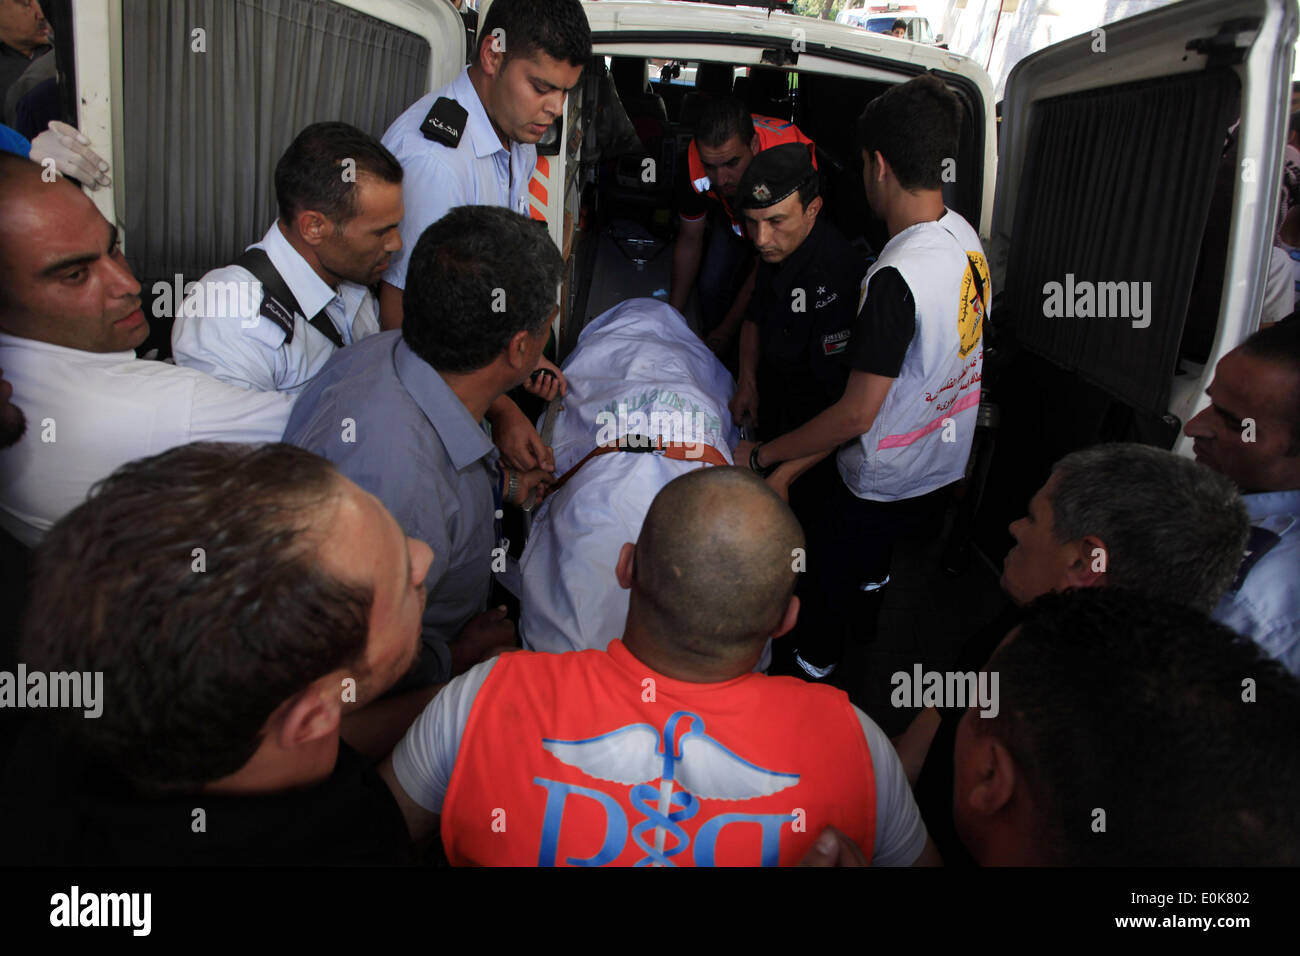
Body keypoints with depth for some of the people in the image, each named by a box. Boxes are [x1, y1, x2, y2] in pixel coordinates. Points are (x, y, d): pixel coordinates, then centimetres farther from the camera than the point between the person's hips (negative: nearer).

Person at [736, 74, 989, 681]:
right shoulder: (966, 237, -4)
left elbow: (857, 414, -28)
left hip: (882, 488, -9)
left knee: (819, 589, 14)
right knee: (871, 570, 31)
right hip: (944, 470, 9)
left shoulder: (896, 276, -33)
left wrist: (761, 456, -16)